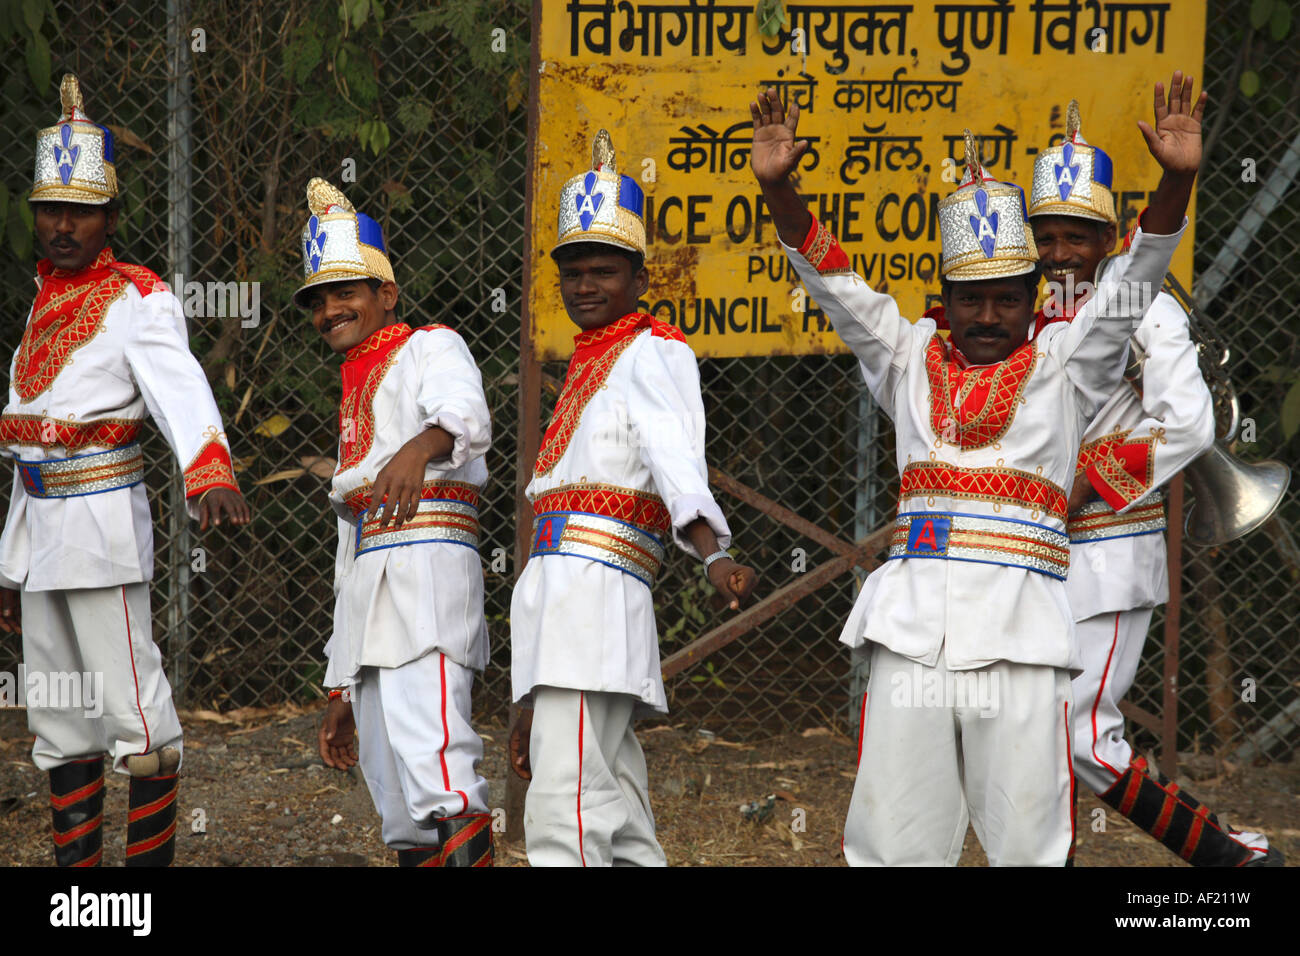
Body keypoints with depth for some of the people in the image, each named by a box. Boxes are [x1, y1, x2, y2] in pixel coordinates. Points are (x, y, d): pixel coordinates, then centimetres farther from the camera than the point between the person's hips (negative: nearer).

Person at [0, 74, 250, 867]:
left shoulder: (137, 301, -7)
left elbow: (181, 389, -27)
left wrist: (210, 472, -46)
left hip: (103, 520, -8)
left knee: (134, 713, -9)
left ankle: (152, 863, -6)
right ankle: (77, 868, 14)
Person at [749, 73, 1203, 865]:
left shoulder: (1062, 367, 12)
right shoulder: (910, 361, 17)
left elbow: (1135, 283, 1)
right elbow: (832, 280, 10)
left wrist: (1177, 181, -15)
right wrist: (778, 188, -6)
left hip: (1019, 632, -2)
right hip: (913, 622, 2)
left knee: (1029, 845, -5)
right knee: (896, 844, -1)